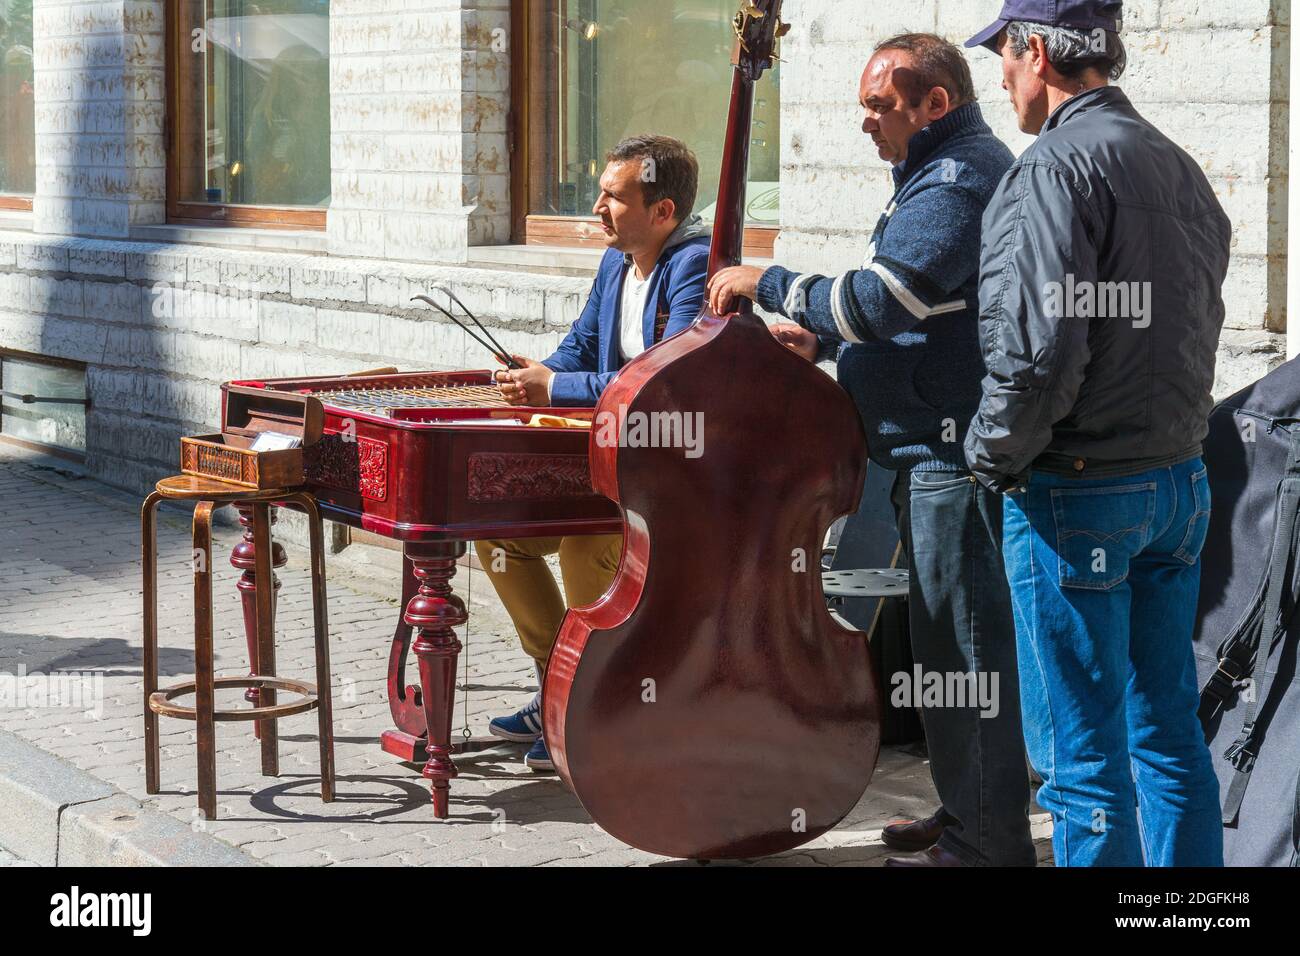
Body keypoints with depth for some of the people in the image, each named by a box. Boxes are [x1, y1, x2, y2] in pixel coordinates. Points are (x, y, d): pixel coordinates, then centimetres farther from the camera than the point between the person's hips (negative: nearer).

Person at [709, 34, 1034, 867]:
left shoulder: (955, 182, -17)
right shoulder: (961, 168, 19)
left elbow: (881, 299, -26)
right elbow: (910, 307, 26)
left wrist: (766, 285, -14)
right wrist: (822, 337, 12)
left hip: (952, 454, -11)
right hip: (946, 450, 11)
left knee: (962, 648, -6)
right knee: (959, 642, 18)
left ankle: (987, 840, 1)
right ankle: (972, 815, 28)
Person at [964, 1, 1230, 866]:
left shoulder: (1059, 164, -15)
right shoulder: (1180, 167, 12)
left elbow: (1041, 347, -21)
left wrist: (995, 457, -7)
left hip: (1078, 495, -8)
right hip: (1181, 482, 8)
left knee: (1084, 754, -2)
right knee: (1167, 728, 15)